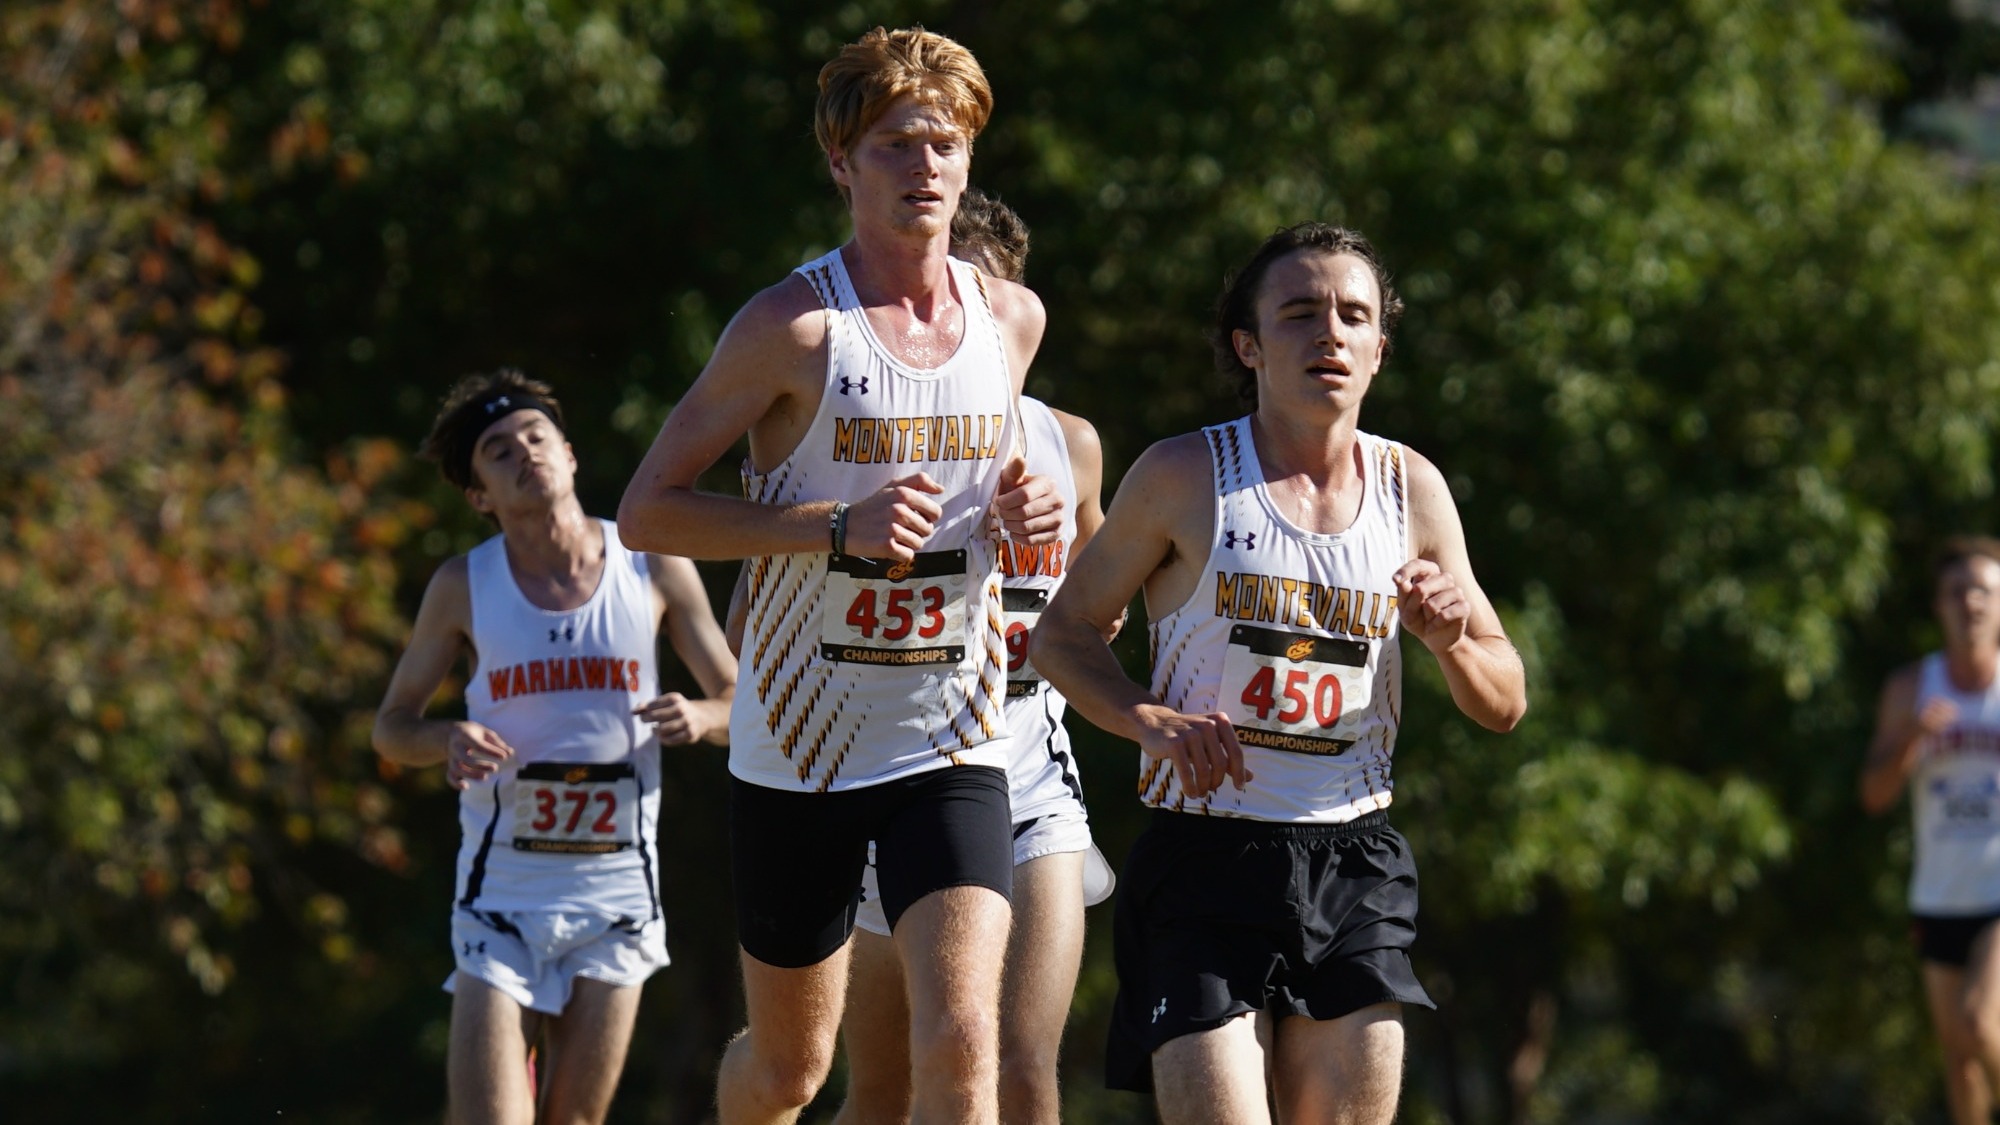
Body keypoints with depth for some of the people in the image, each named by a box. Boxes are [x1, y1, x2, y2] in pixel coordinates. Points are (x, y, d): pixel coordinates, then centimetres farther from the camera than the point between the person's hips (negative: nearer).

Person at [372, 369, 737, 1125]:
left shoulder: (655, 571, -1)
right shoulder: (464, 588, -2)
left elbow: (740, 702, 7)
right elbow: (391, 727, 7)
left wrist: (698, 717, -15)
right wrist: (448, 739, -15)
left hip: (616, 892, 1)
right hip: (502, 892, -1)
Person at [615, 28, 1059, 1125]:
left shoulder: (1011, 320, 5)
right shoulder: (792, 325, -10)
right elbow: (645, 510, -9)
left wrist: (1024, 510, 1)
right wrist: (836, 528, -21)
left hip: (953, 744, 2)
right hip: (800, 744, -2)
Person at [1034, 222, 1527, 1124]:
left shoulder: (1411, 490, 8)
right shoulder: (1184, 478, -2)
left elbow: (1504, 705, 14)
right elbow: (1064, 632, 6)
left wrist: (1450, 641, -9)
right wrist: (1149, 721, -13)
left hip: (1354, 871, 4)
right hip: (1206, 861, -4)